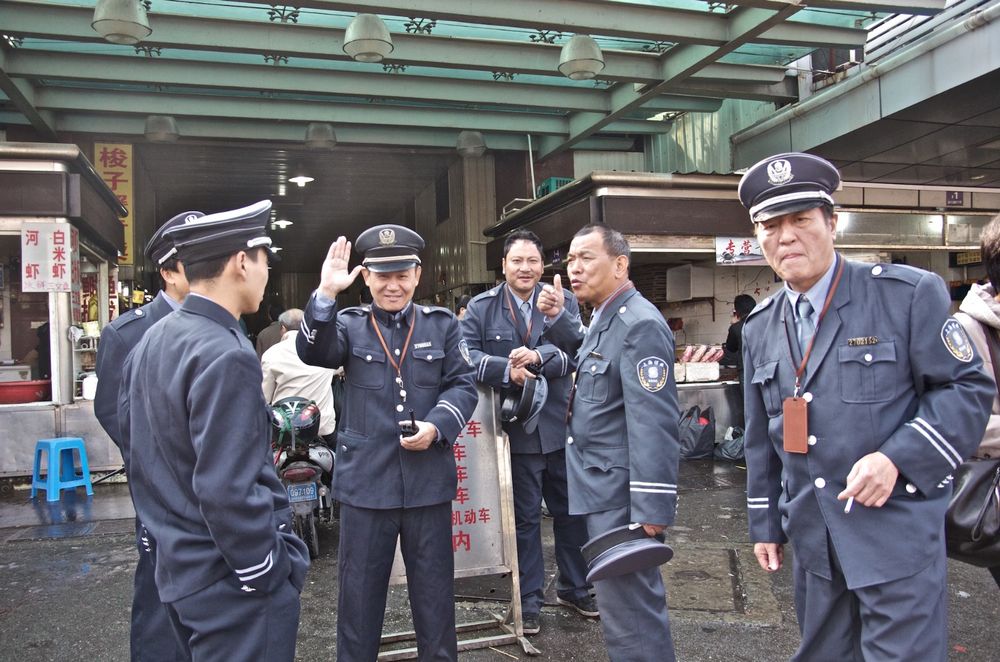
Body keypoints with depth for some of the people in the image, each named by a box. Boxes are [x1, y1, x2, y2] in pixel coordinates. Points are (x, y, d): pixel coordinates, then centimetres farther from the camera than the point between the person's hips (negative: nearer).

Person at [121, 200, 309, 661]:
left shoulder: (150, 343, 6)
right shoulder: (226, 356, -23)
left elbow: (135, 445, 13)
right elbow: (226, 492, -26)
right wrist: (268, 577, -14)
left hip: (179, 569, 9)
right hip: (231, 583, -9)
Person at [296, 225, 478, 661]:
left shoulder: (442, 324, 6)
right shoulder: (349, 324, 2)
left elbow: (464, 385, 2)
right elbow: (313, 352, -17)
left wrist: (437, 427, -15)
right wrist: (326, 294, -31)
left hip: (428, 480, 1)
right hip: (365, 480, -1)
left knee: (434, 589, 15)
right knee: (359, 590, 13)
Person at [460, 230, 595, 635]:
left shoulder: (563, 302, 2)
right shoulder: (481, 308, 0)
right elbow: (466, 354, -12)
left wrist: (538, 356, -28)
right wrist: (507, 371, -26)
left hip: (561, 428, 2)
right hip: (516, 430, -1)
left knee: (572, 511, 14)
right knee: (525, 518, 11)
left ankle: (573, 588, 35)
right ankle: (529, 600, 25)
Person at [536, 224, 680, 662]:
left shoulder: (640, 325, -19)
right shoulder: (605, 319, 12)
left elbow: (653, 424, -24)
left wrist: (651, 510, -26)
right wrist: (557, 317, 14)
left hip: (621, 495, -10)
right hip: (602, 488, 10)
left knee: (627, 609, -1)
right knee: (631, 599, 22)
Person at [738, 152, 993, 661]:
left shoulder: (909, 293, -9)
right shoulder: (759, 328, 7)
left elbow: (969, 387, -7)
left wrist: (897, 457, -21)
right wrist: (765, 524, 14)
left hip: (897, 530, -5)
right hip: (812, 538, 5)